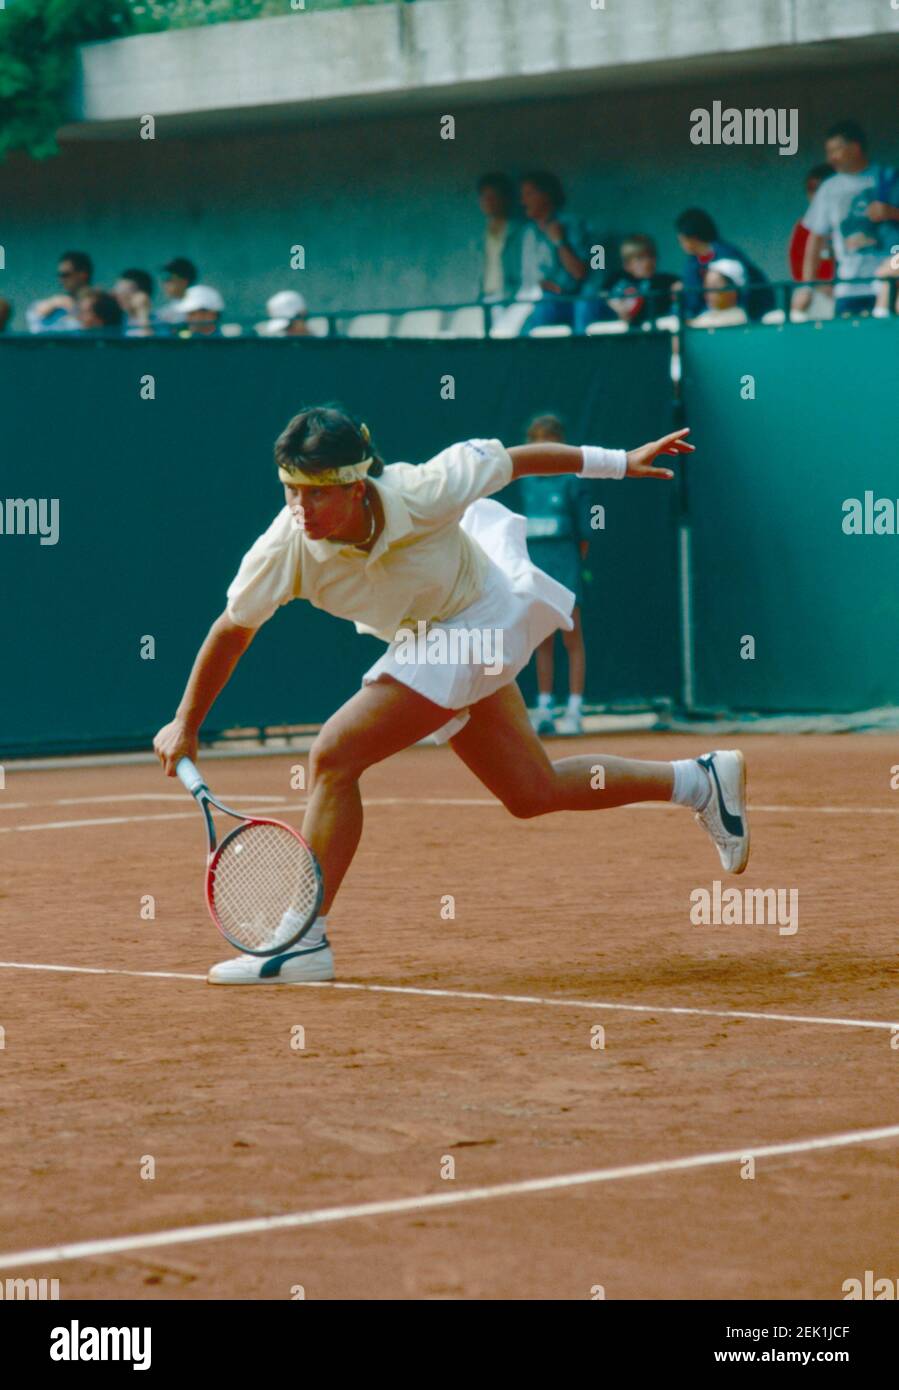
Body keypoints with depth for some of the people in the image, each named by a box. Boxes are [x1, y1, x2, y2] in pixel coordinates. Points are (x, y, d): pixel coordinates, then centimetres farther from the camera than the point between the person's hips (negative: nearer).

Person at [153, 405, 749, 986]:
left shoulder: (420, 494, -34)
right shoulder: (285, 549, -24)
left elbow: (503, 459, -15)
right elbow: (232, 630, -7)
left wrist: (617, 462, -3)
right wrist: (186, 725, -4)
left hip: (474, 625, -6)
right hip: (422, 641, 6)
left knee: (335, 754, -20)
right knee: (533, 793, 16)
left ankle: (305, 943, -11)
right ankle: (700, 780, 35)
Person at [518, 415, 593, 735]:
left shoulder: (570, 481, -3)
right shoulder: (526, 482, 9)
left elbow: (584, 532, -1)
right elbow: (520, 529, 14)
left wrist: (578, 565, -4)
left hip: (564, 565, -4)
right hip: (534, 562, 4)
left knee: (571, 637, -3)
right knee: (542, 640, 7)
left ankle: (574, 711, -3)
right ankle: (543, 710, 10)